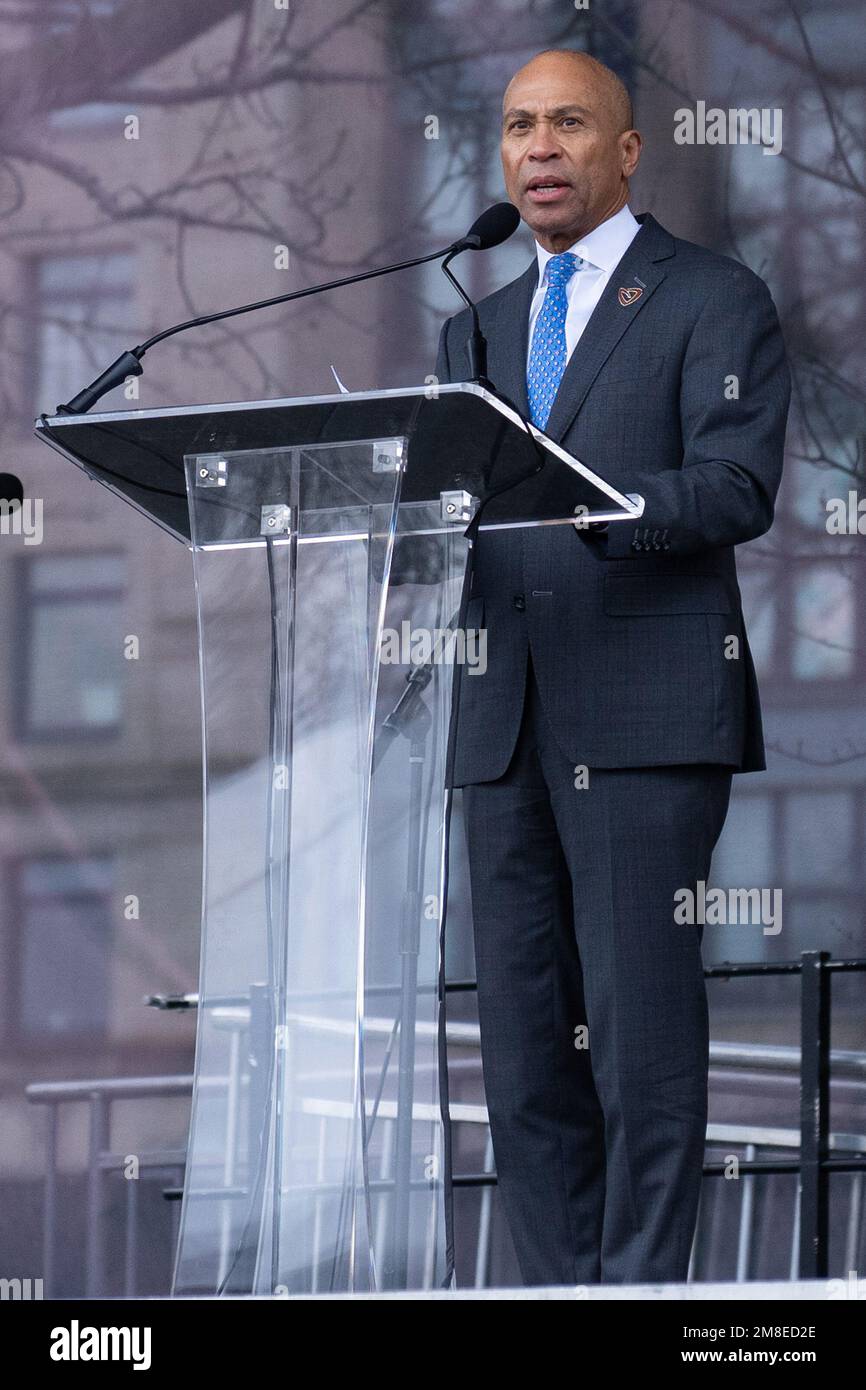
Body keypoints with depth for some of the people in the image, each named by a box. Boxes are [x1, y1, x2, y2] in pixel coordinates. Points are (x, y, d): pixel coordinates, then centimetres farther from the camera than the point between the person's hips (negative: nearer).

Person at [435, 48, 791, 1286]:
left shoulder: (714, 303, 3)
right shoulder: (478, 331, 22)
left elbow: (738, 488, -10)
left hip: (646, 718, -6)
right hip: (507, 721, 6)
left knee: (642, 1033, -10)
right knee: (524, 1047, 4)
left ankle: (642, 1289, -7)